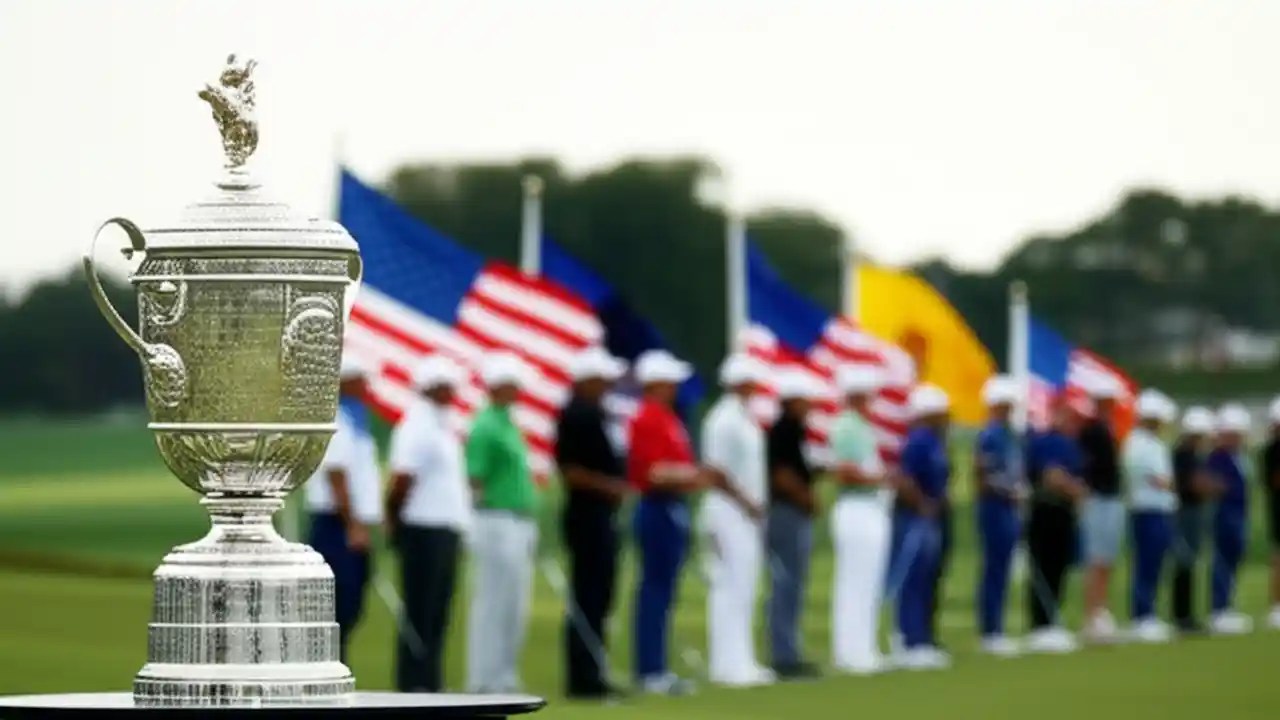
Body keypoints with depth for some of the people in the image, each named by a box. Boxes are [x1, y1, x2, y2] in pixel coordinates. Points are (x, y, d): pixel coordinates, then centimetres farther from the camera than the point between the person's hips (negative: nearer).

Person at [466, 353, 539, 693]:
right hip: (498, 522, -10)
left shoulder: (508, 424, 18)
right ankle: (486, 678, -4)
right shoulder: (486, 427, -12)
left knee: (515, 605, 10)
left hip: (520, 524, 10)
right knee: (494, 602, -7)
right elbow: (475, 479, -15)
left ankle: (503, 675, 15)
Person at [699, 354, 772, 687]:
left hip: (749, 513, 10)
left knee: (744, 588, 11)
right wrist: (747, 503, -16)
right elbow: (716, 470, -18)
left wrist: (757, 505, 11)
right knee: (731, 587, -8)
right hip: (730, 510, -10)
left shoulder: (746, 419, 15)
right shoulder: (724, 419, -14)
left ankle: (740, 662, 14)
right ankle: (729, 664, -7)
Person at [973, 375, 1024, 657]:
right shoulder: (990, 435, -14)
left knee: (1000, 571, 11)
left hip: (1009, 509, 9)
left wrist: (1018, 490, 8)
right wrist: (1009, 491, -17)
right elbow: (981, 475, -19)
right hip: (995, 508, -9)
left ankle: (995, 631, 15)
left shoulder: (1010, 434, 14)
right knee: (994, 571, -6)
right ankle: (991, 633, -3)